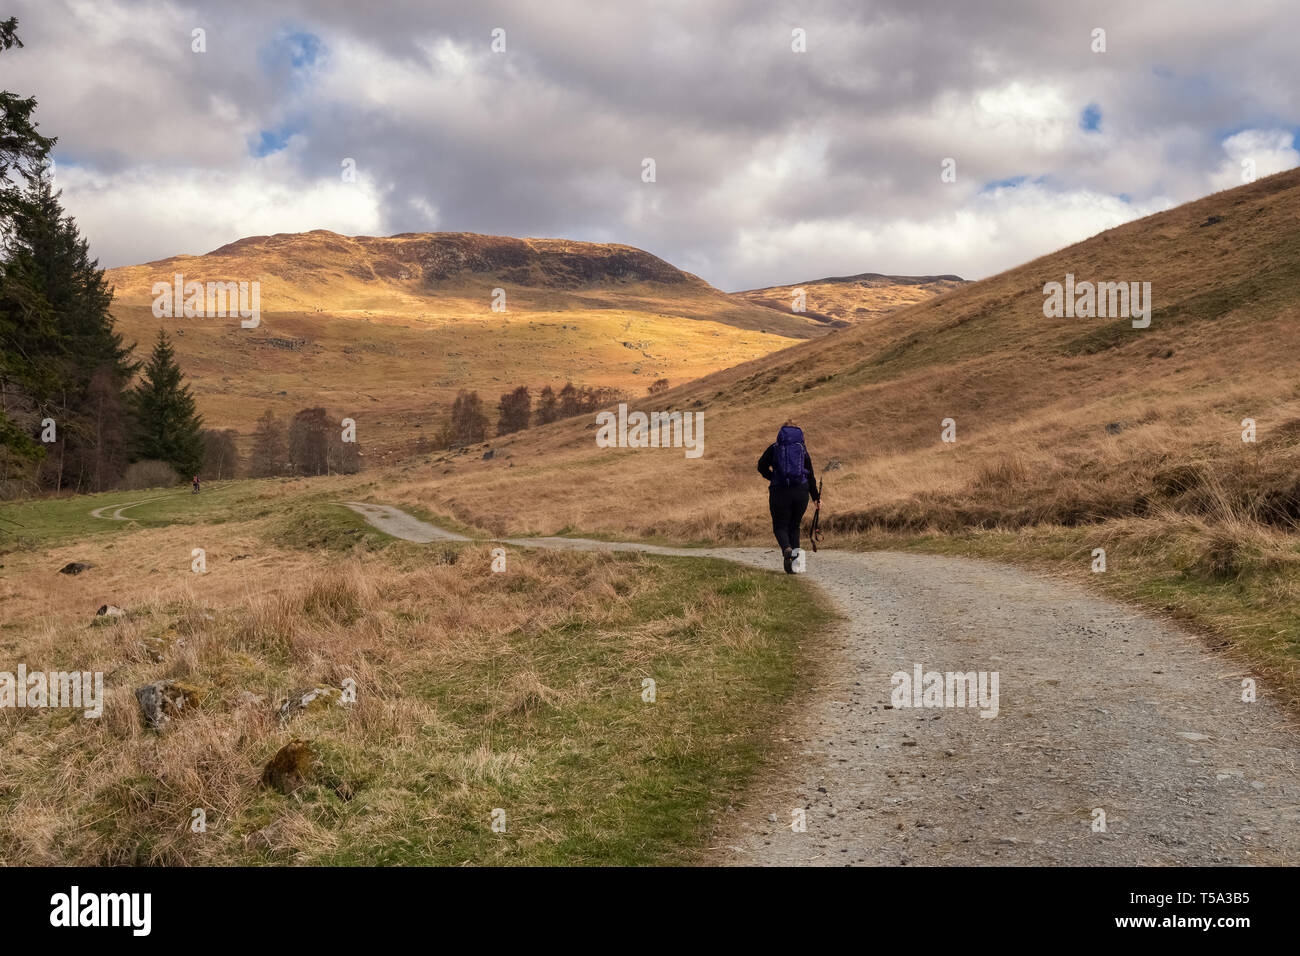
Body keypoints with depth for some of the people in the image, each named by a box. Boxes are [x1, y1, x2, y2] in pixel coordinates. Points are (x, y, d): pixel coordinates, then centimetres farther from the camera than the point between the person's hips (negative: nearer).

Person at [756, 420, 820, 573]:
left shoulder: (774, 448, 5)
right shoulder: (803, 450, 10)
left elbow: (762, 467, -3)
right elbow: (810, 476, 10)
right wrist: (816, 498, 16)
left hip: (779, 492, -2)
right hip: (801, 492, 2)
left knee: (780, 526, 6)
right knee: (794, 526, 16)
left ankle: (787, 549, -25)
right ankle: (795, 559, 6)